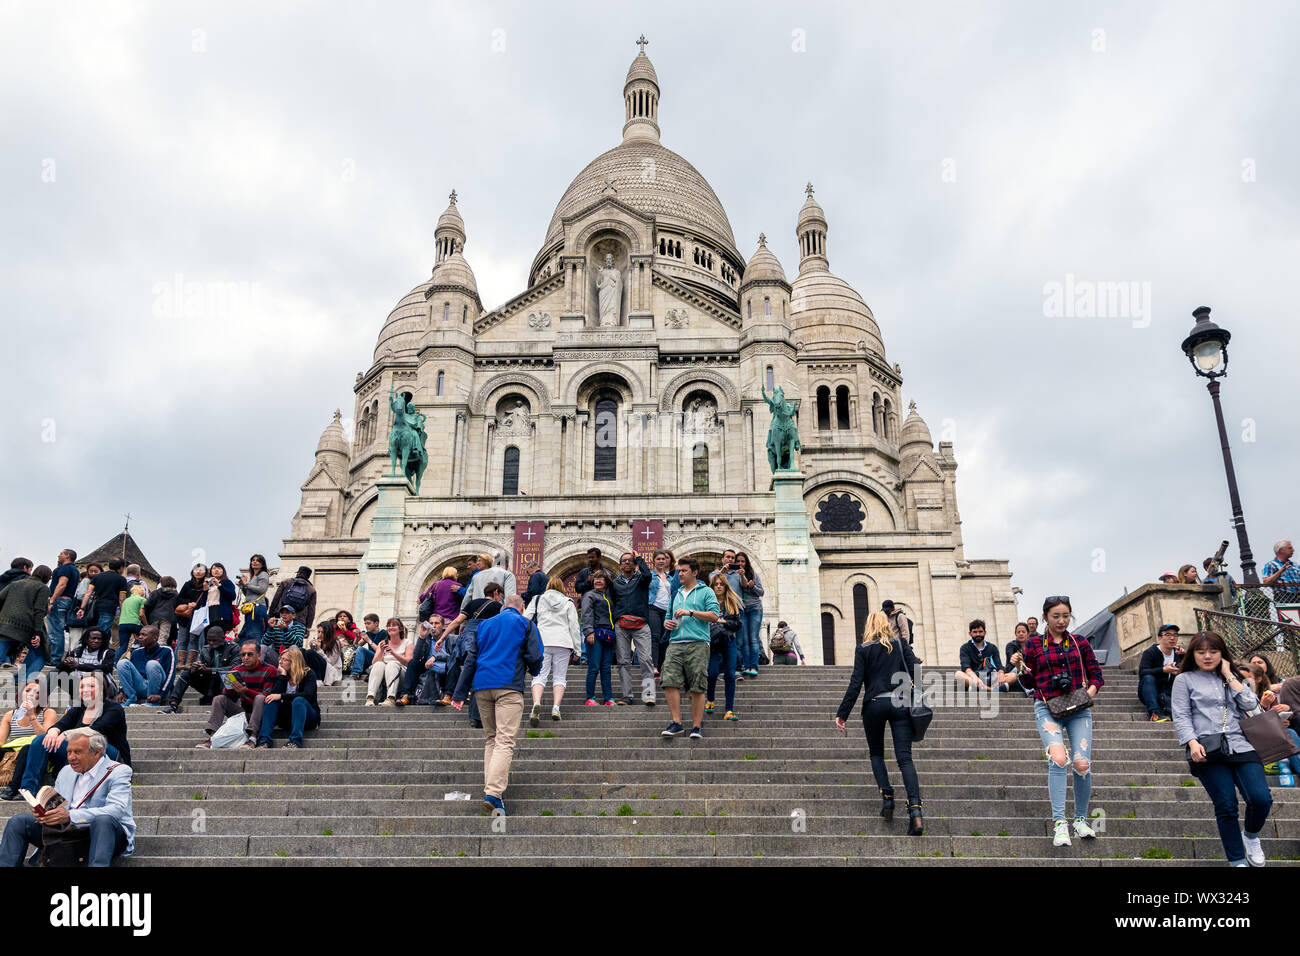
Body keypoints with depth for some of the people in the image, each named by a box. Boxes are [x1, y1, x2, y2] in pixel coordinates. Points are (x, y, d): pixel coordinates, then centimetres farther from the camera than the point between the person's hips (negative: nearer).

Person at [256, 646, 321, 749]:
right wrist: (283, 675, -14)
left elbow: (308, 695, -25)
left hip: (308, 718, -4)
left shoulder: (308, 674, -6)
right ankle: (264, 740, -35)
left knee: (299, 700, -34)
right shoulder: (281, 675, 7)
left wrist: (281, 696, -27)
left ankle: (295, 742, -47)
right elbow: (273, 694, -9)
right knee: (272, 701, -21)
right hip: (287, 718, 4)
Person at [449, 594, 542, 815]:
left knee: (492, 738, 17)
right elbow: (535, 657, 1)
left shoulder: (484, 624, 21)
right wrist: (533, 670, 25)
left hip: (481, 687, 5)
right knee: (505, 741, -10)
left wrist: (459, 693, 12)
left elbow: (470, 659, 15)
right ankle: (494, 793, -24)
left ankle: (491, 787, 10)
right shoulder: (525, 624, 8)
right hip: (509, 686, -5)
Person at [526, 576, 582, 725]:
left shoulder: (537, 600, 13)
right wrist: (576, 648, 11)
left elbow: (526, 620, 6)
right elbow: (574, 626, 9)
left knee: (539, 675, -2)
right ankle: (556, 708, -9)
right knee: (560, 677, 6)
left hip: (542, 642, 0)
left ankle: (536, 703, -27)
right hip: (563, 643, 0)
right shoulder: (568, 603, 13)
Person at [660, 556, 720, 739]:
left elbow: (714, 615, -4)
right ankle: (676, 723, -4)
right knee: (670, 683, -11)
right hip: (675, 644, 5)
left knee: (697, 688, -4)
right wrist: (667, 622, 9)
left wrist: (690, 612, -10)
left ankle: (696, 726, 2)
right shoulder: (677, 594, 24)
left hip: (698, 644, -5)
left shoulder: (706, 592, 7)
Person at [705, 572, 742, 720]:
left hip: (729, 641, 2)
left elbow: (738, 624, 9)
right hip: (713, 641, -2)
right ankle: (710, 700, 21)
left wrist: (724, 621, -5)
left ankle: (729, 710, -1)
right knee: (712, 673, -9)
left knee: (730, 675, -4)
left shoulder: (733, 602, 13)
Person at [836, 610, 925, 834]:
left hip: (874, 705, -1)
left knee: (876, 753, 19)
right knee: (905, 758, -2)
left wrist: (842, 714, -2)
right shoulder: (901, 644, 9)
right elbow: (916, 671, -1)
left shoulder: (863, 649, 4)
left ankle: (887, 796, 0)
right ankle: (915, 810, -18)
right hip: (901, 703, 1)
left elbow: (856, 683, -2)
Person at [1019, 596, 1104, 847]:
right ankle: (1059, 822, -21)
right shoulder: (1034, 645, 7)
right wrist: (1020, 667, -11)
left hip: (1078, 708, 2)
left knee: (1082, 764, -8)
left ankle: (1081, 820, 15)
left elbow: (1096, 675, 13)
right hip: (1047, 708, -2)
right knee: (1058, 758, -24)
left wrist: (1089, 692, -6)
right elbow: (1029, 682, 9)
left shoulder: (1080, 642, 12)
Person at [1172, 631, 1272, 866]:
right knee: (1226, 807, -8)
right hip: (1208, 750, -3)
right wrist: (1192, 743, -13)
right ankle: (1237, 861, 4)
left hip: (1241, 746, 3)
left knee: (1261, 799, -13)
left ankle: (1251, 836, 17)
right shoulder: (1185, 679, 11)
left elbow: (1251, 704, 5)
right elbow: (1181, 717, 2)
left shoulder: (1232, 678, 22)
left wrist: (1229, 675, 6)